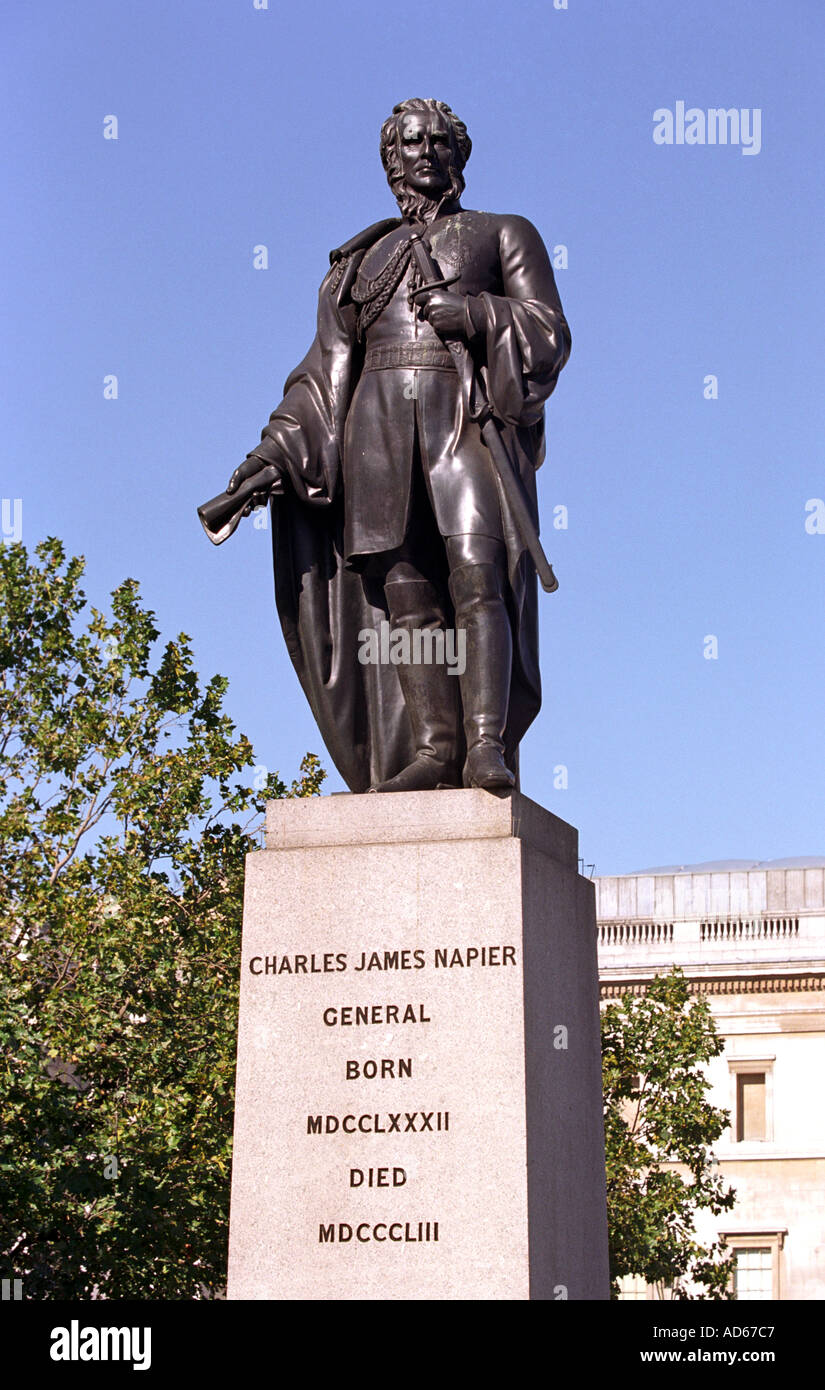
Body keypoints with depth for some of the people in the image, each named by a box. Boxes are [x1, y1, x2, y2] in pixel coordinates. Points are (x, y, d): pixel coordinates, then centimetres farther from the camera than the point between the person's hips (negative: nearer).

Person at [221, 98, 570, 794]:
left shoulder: (505, 235, 18)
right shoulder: (362, 260, 25)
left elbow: (549, 333, 6)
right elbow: (327, 373, 18)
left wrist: (476, 315, -12)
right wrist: (277, 448, 4)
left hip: (467, 417, -3)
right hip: (380, 428, 3)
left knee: (476, 579, -20)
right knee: (406, 593, -7)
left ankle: (487, 745, -27)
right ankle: (434, 748, -10)